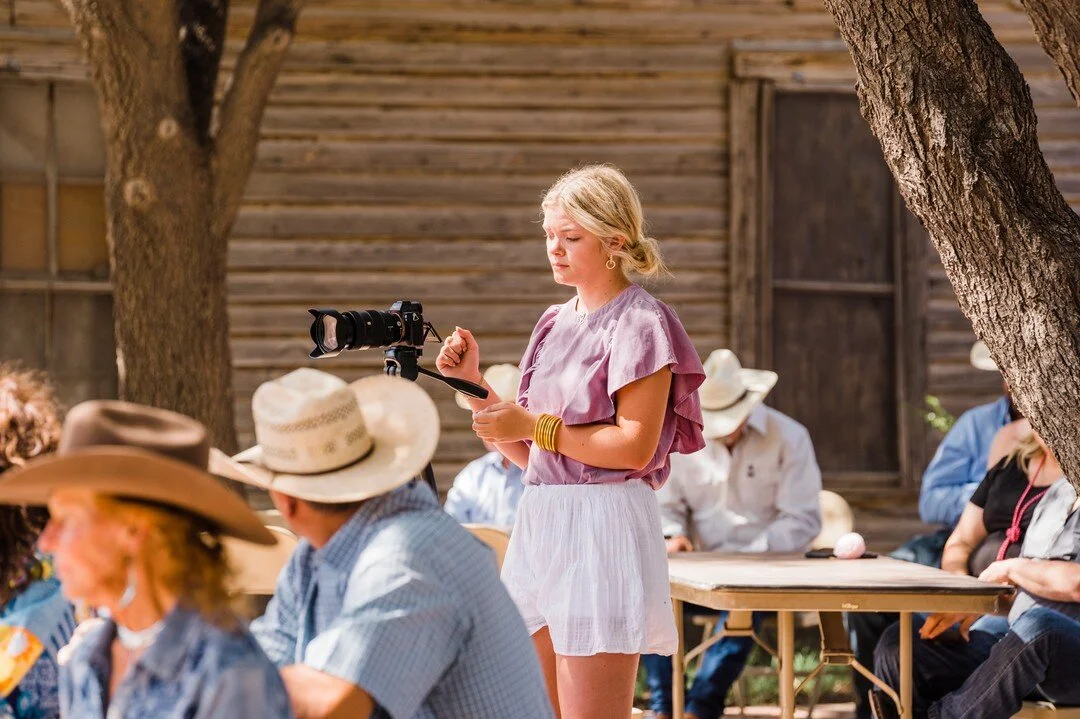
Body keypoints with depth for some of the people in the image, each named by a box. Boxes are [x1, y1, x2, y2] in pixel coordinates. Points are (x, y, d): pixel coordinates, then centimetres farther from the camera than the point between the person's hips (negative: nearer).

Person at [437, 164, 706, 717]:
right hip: (538, 523, 8)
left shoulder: (641, 323, -5)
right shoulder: (554, 324, 18)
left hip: (604, 527, -8)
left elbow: (635, 447, -14)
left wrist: (534, 425, -13)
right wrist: (472, 382, 7)